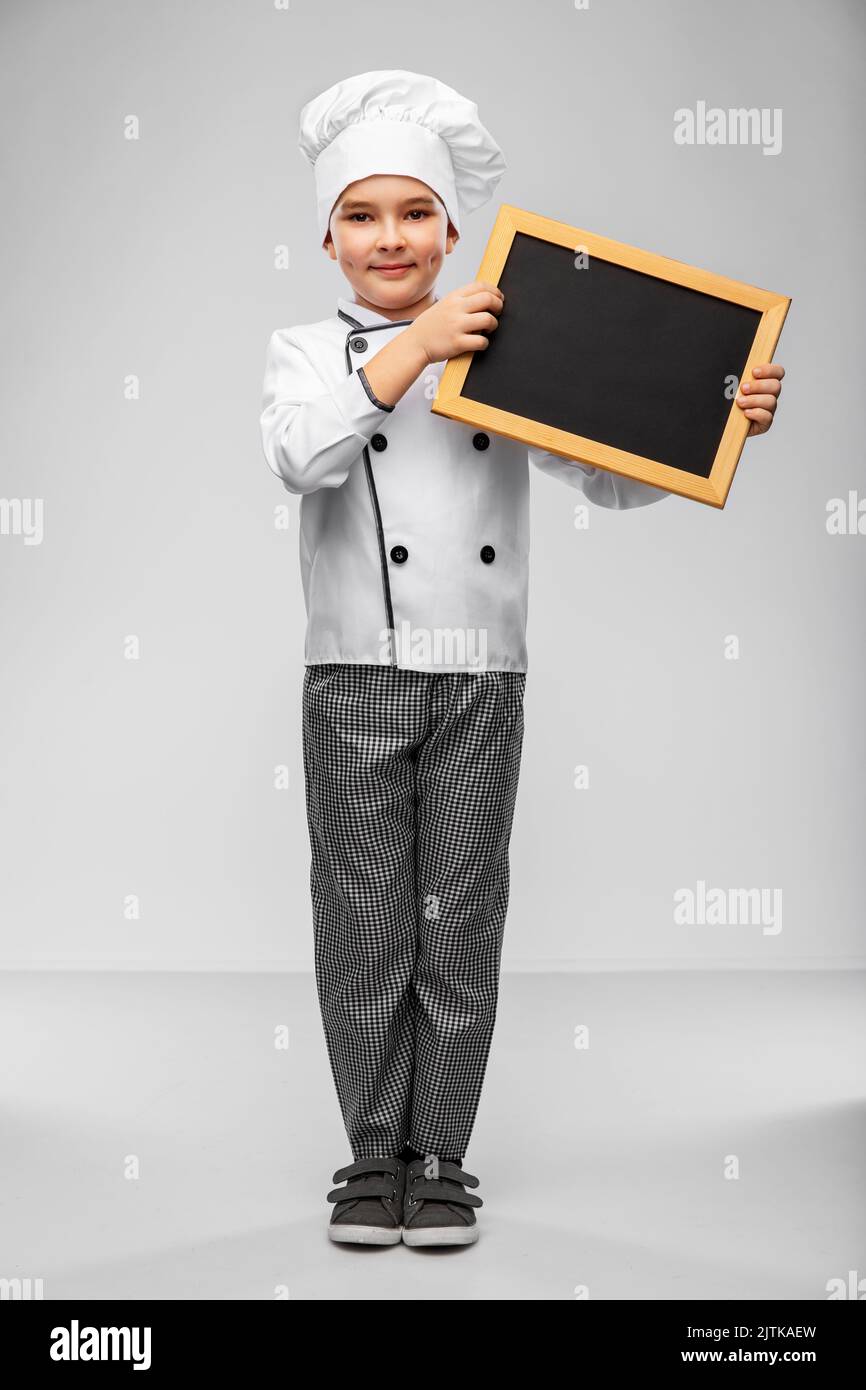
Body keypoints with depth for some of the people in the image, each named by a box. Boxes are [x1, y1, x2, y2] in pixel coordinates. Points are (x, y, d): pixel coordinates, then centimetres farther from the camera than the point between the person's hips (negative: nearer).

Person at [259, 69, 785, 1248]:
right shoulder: (308, 350, 5)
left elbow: (612, 479, 2)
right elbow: (298, 456, -17)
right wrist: (415, 346, -23)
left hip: (480, 683, 1)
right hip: (356, 678, -1)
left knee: (460, 928, 6)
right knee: (364, 928, 5)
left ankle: (441, 1162, 19)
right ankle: (375, 1158, 20)